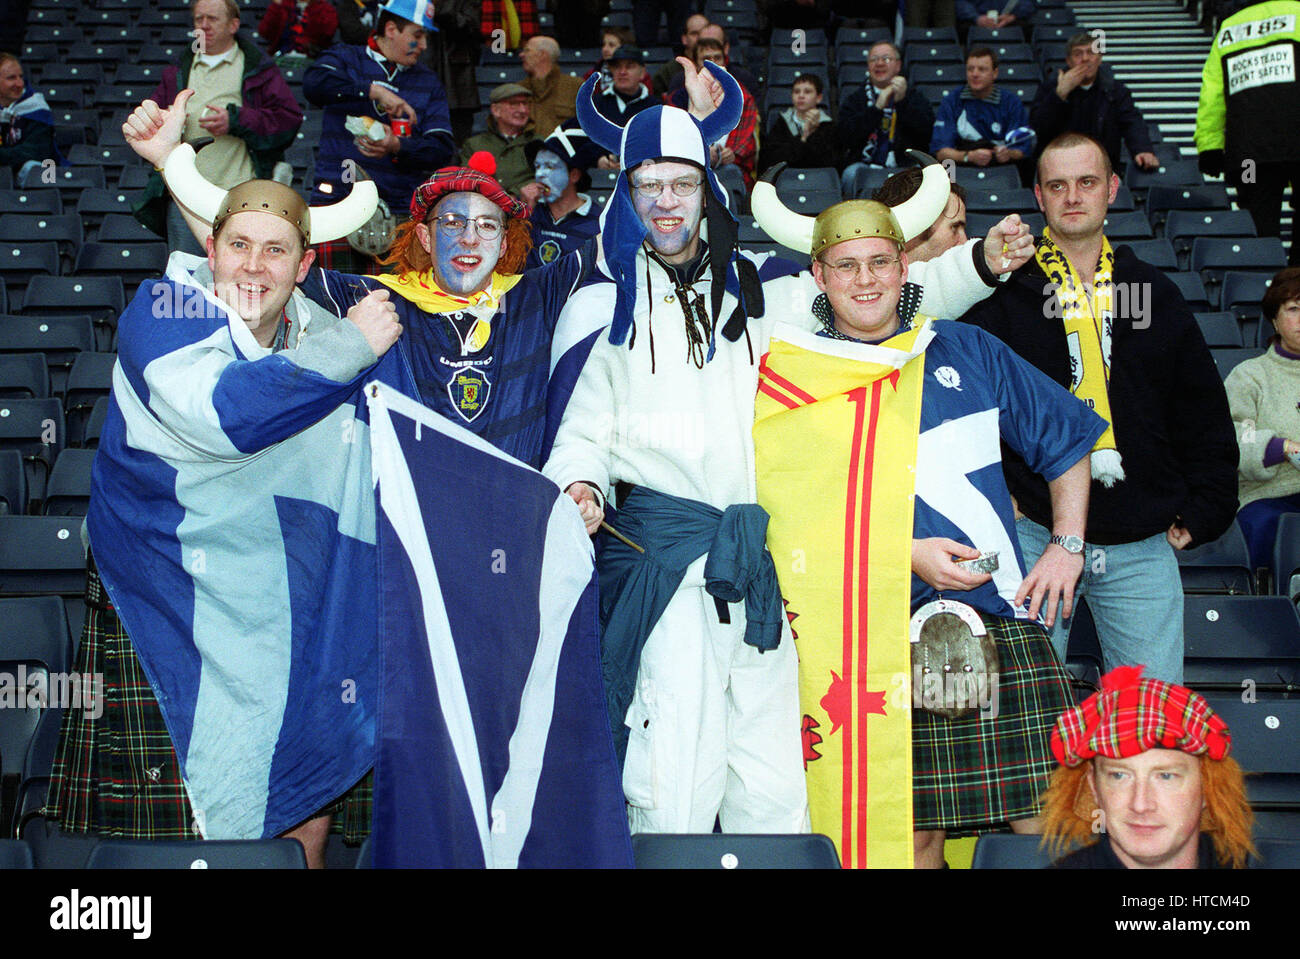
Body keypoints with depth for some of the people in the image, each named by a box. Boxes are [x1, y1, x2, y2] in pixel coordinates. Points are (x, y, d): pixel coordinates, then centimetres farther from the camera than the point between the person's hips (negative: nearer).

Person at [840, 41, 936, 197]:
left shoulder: (915, 98, 17)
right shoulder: (854, 99, 17)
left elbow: (926, 134, -2)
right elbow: (847, 137, -2)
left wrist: (902, 102, -11)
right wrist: (878, 107, -9)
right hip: (866, 167, 0)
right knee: (852, 173, -32)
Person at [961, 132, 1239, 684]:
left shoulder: (1155, 295, 12)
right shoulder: (1004, 296, 2)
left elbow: (1205, 415, 15)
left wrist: (1204, 512, 8)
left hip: (1143, 548, 3)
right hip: (1035, 536, -2)